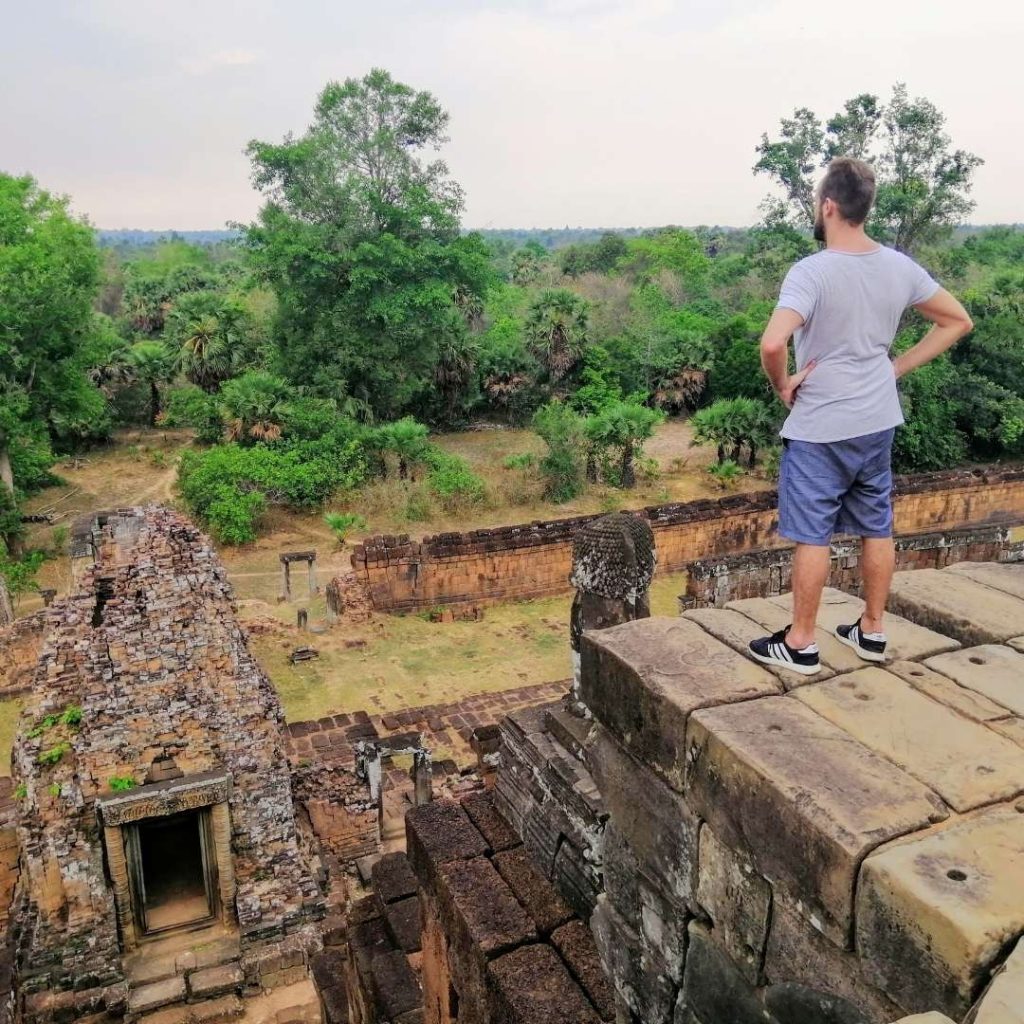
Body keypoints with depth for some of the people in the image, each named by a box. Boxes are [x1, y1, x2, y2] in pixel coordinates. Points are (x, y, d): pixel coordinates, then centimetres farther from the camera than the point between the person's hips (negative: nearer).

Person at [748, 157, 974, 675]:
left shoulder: (811, 272, -19)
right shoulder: (899, 267, 2)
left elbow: (772, 344, -33)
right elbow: (957, 321, 12)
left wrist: (782, 386, -14)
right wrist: (897, 367, 9)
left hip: (819, 428, -6)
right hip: (878, 422, 7)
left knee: (812, 536, 3)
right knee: (877, 529, 16)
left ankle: (800, 644, 14)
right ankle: (872, 630, 29)